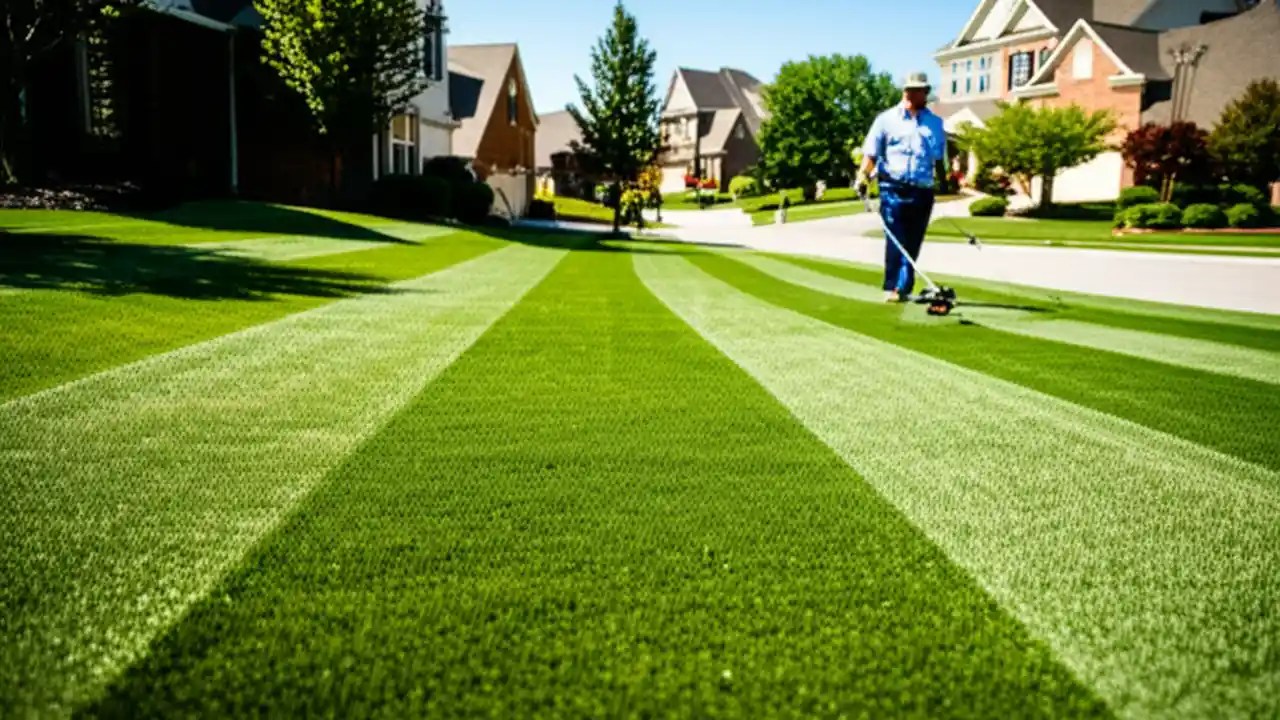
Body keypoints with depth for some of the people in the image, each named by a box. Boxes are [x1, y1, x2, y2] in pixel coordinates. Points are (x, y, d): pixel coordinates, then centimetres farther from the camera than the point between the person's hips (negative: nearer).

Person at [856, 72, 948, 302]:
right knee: (895, 241, -9)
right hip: (893, 189, -3)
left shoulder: (935, 123, 15)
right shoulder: (887, 119, 4)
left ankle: (904, 289, 10)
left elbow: (940, 159, 19)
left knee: (912, 244, 5)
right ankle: (893, 288, -7)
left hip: (922, 191, 3)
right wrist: (863, 176, -14)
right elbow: (871, 153, 0)